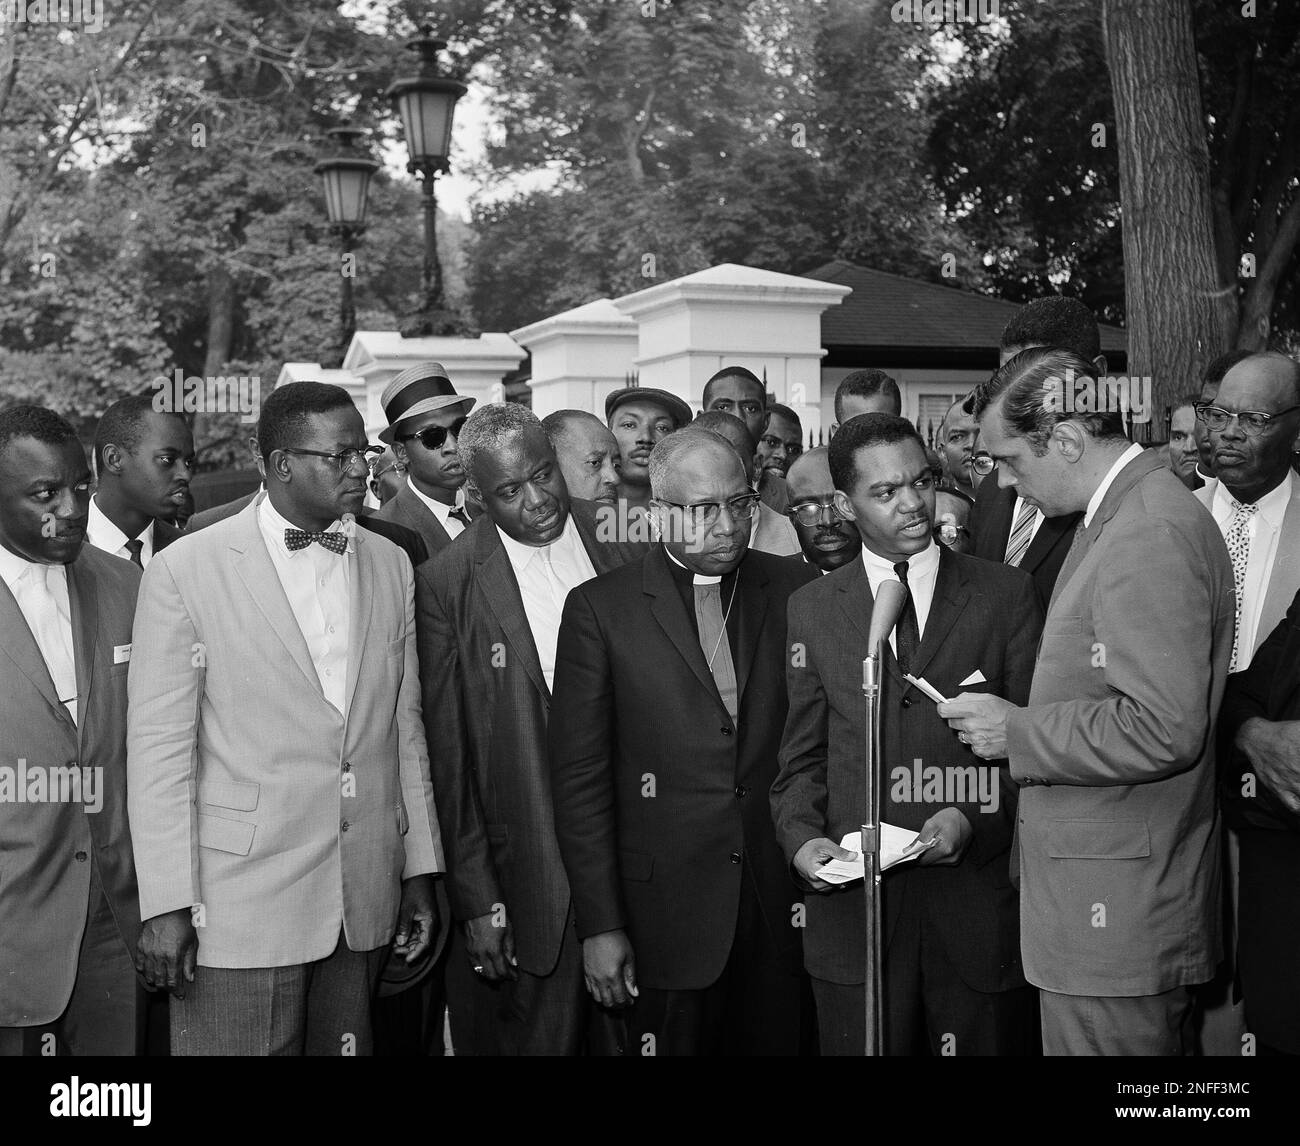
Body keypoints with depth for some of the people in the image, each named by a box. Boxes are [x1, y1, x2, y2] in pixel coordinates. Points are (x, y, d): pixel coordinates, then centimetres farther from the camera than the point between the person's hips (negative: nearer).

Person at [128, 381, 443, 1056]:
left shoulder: (391, 565, 9)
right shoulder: (184, 570, -6)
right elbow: (158, 744, -6)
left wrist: (420, 872, 11)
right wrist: (167, 905, -8)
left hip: (366, 905, 4)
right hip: (241, 902, -4)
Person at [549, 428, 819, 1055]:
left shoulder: (796, 590, 4)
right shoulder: (599, 609, -3)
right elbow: (580, 779, -4)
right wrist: (600, 926, -7)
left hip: (786, 908, 2)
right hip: (668, 914, -2)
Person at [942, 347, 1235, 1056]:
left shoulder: (1152, 533, -20)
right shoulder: (1129, 514, 12)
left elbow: (1164, 729, -26)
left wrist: (1017, 732, -17)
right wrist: (1019, 717, 9)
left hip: (1116, 910, -10)